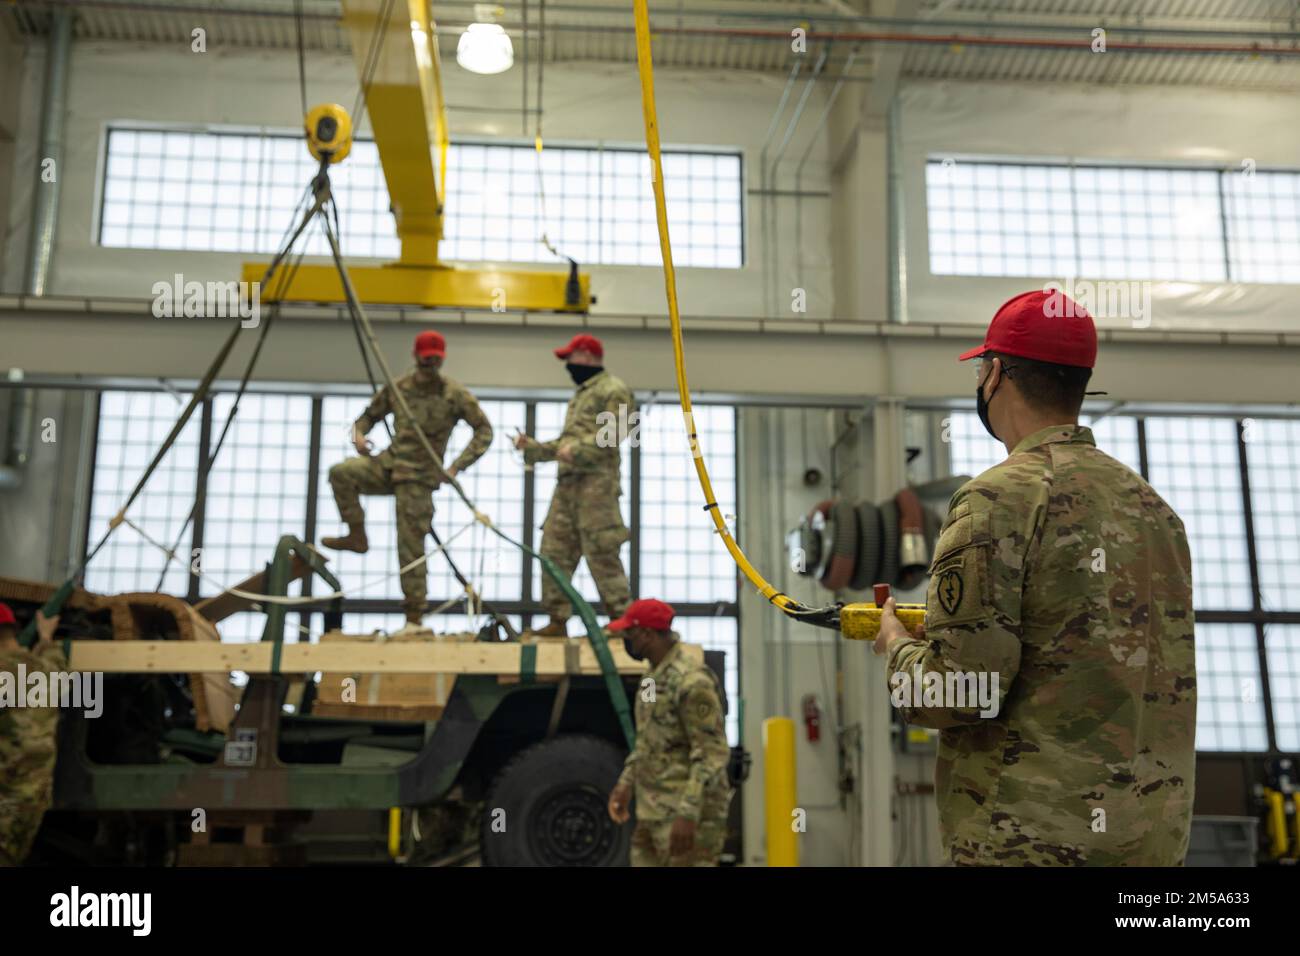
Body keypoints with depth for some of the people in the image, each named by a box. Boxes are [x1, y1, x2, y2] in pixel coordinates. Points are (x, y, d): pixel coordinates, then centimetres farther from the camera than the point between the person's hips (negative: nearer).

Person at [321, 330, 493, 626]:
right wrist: (359, 433, -8)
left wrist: (458, 466, -13)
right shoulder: (397, 387, 5)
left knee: (411, 546, -4)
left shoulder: (455, 394, -6)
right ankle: (357, 536, -6)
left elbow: (484, 430, -3)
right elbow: (370, 415, 17)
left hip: (419, 476, -4)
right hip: (389, 463, 4)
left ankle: (414, 615, 6)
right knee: (341, 473, -20)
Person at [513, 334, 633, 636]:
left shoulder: (612, 390, 0)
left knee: (601, 552, -10)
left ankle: (621, 616, -3)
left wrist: (578, 449, -24)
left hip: (596, 480, -9)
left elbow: (614, 432, -16)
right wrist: (532, 446, 18)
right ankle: (558, 619, 10)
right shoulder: (580, 394, 29)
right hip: (568, 482, 9)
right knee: (554, 549, 5)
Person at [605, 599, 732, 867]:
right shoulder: (653, 678, 13)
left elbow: (712, 753, -22)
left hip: (686, 815, -9)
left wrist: (688, 813, -25)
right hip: (652, 813, 10)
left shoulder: (692, 681, -18)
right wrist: (626, 783, 16)